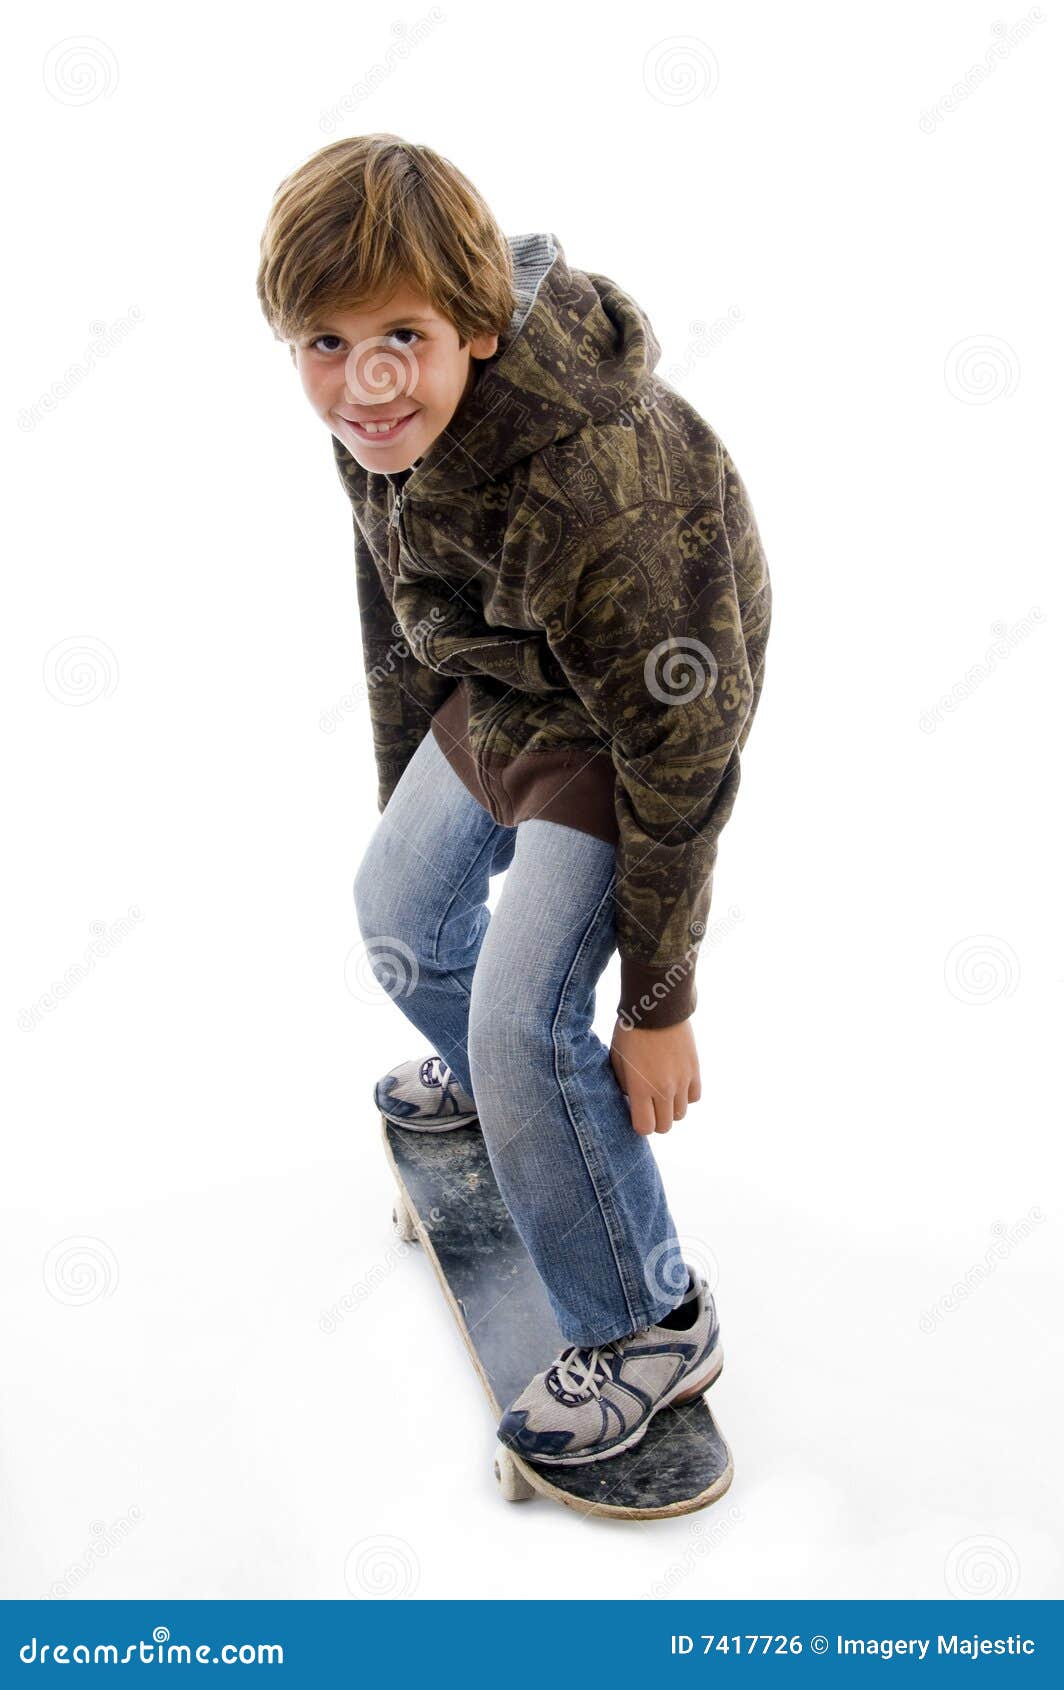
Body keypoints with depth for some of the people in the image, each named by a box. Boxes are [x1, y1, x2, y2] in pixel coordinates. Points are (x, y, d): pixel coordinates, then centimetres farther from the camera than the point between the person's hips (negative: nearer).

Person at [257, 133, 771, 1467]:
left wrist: (658, 1004, -20)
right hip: (495, 694, 8)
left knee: (524, 1024, -11)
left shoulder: (596, 487, -38)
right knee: (398, 908, 19)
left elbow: (678, 758, -29)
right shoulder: (384, 420, -13)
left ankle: (652, 1325, 11)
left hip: (627, 726, -8)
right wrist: (399, 792, 16)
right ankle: (486, 1075, 54)